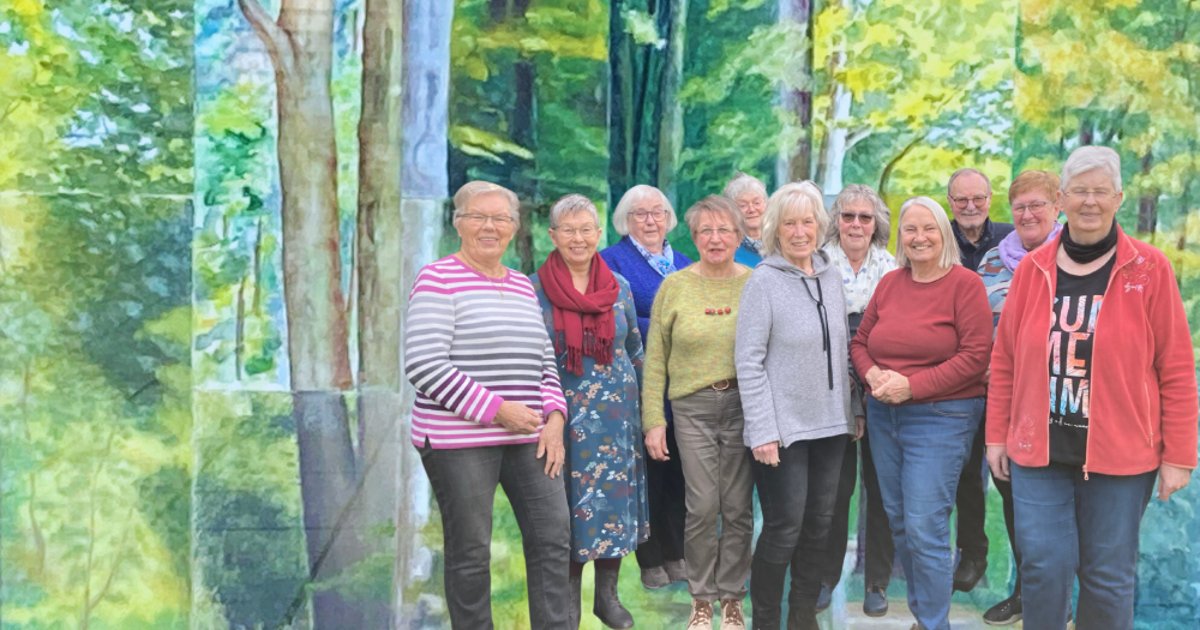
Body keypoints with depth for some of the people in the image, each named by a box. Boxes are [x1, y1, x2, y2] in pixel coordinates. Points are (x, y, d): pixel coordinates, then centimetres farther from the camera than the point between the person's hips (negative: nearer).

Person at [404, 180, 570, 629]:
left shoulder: (523, 285, 14)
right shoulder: (438, 279, -7)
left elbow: (545, 362, 19)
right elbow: (423, 364, -16)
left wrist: (554, 417, 2)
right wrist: (495, 408, -18)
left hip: (528, 437, 6)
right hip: (459, 440, -6)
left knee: (554, 537, 6)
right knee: (470, 553, 3)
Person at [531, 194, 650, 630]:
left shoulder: (619, 287, 4)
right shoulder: (534, 289, -4)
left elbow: (635, 351, 12)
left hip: (615, 413, 3)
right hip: (560, 414, -2)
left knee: (614, 499, 7)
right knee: (566, 505, 4)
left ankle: (607, 595, 23)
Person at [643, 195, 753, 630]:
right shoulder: (675, 286, 2)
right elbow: (655, 360, 3)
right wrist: (653, 421, 0)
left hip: (745, 405, 1)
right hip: (693, 407, 0)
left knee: (738, 508, 6)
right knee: (703, 507, -1)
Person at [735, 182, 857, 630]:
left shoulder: (831, 276, 8)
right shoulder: (763, 281, -9)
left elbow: (843, 349, 15)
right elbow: (748, 362, -12)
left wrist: (853, 411, 13)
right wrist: (762, 432, -16)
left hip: (831, 424, 6)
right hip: (784, 428, -6)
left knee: (819, 527, 12)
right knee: (784, 529, -2)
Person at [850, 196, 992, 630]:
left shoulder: (965, 283, -9)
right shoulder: (889, 283, 8)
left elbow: (976, 355, -15)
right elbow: (860, 341, 13)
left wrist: (913, 385, -19)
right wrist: (872, 375, -9)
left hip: (940, 417, -6)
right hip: (883, 414, 6)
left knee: (925, 528, -7)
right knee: (898, 522, 14)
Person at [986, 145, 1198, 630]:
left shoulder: (1150, 270, -3)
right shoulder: (1032, 269, 4)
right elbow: (1004, 361, 8)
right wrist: (997, 435, 8)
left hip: (1121, 456, -2)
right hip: (1038, 450, 2)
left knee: (1109, 575, 7)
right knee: (1043, 567, 1)